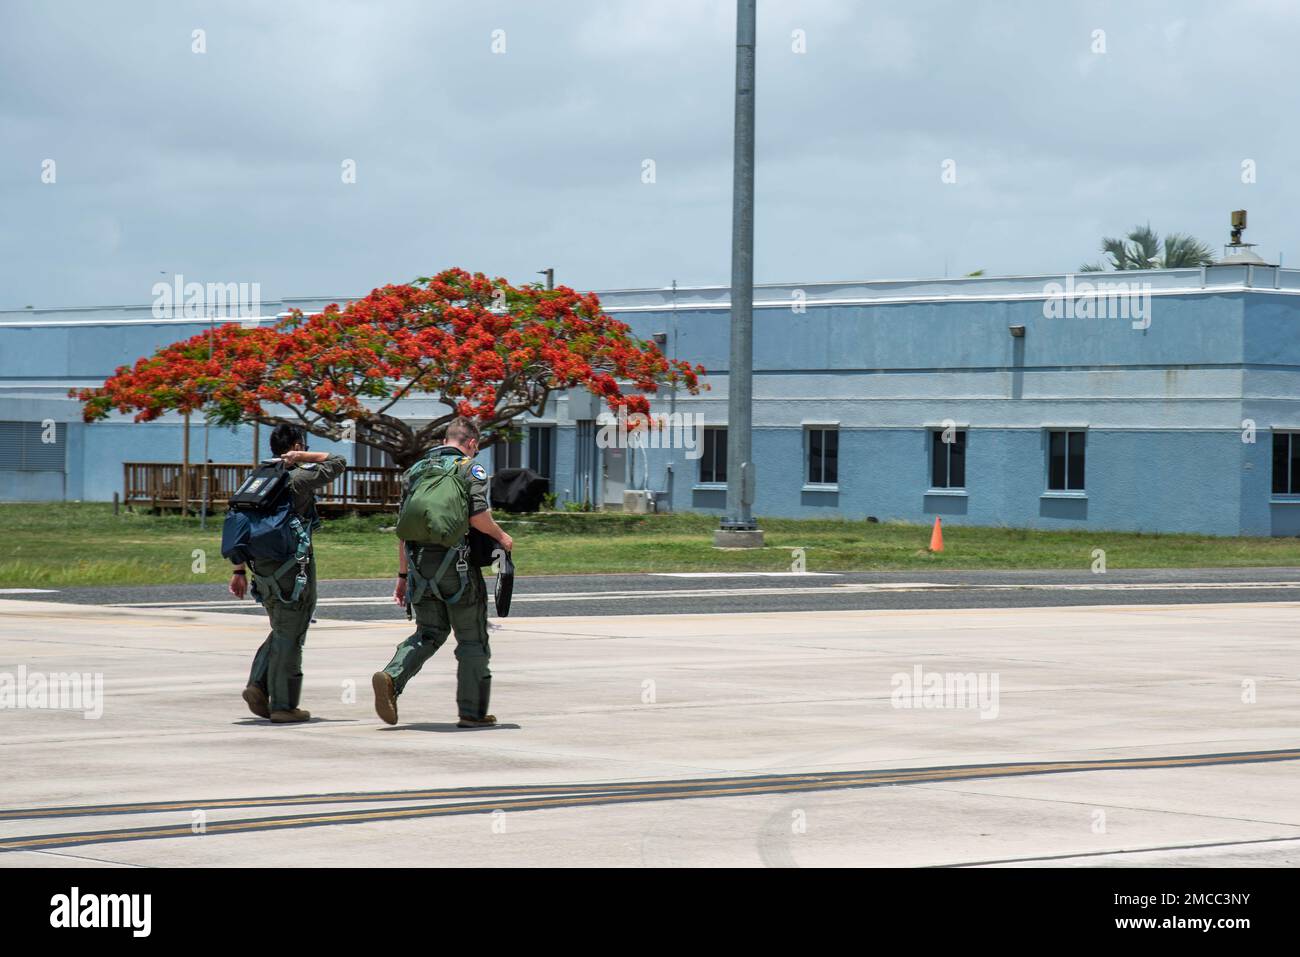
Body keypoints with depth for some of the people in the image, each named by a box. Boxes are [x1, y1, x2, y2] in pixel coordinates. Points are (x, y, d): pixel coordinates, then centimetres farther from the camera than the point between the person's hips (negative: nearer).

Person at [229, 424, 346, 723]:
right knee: (289, 637, -1)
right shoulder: (300, 478, -9)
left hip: (262, 569, 7)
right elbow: (338, 463, 0)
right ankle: (283, 706, 1)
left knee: (282, 631, 19)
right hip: (292, 569, -7)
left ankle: (258, 684, 4)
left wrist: (239, 570, 14)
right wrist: (304, 458, -2)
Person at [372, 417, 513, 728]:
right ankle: (472, 711, 8)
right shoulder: (471, 469, -3)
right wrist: (501, 536, 3)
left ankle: (391, 677, -12)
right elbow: (478, 516, -17)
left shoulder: (416, 470, 15)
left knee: (429, 633, 13)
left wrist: (403, 575, 18)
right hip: (458, 567, -5)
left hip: (420, 563, 5)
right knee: (473, 640, 6)